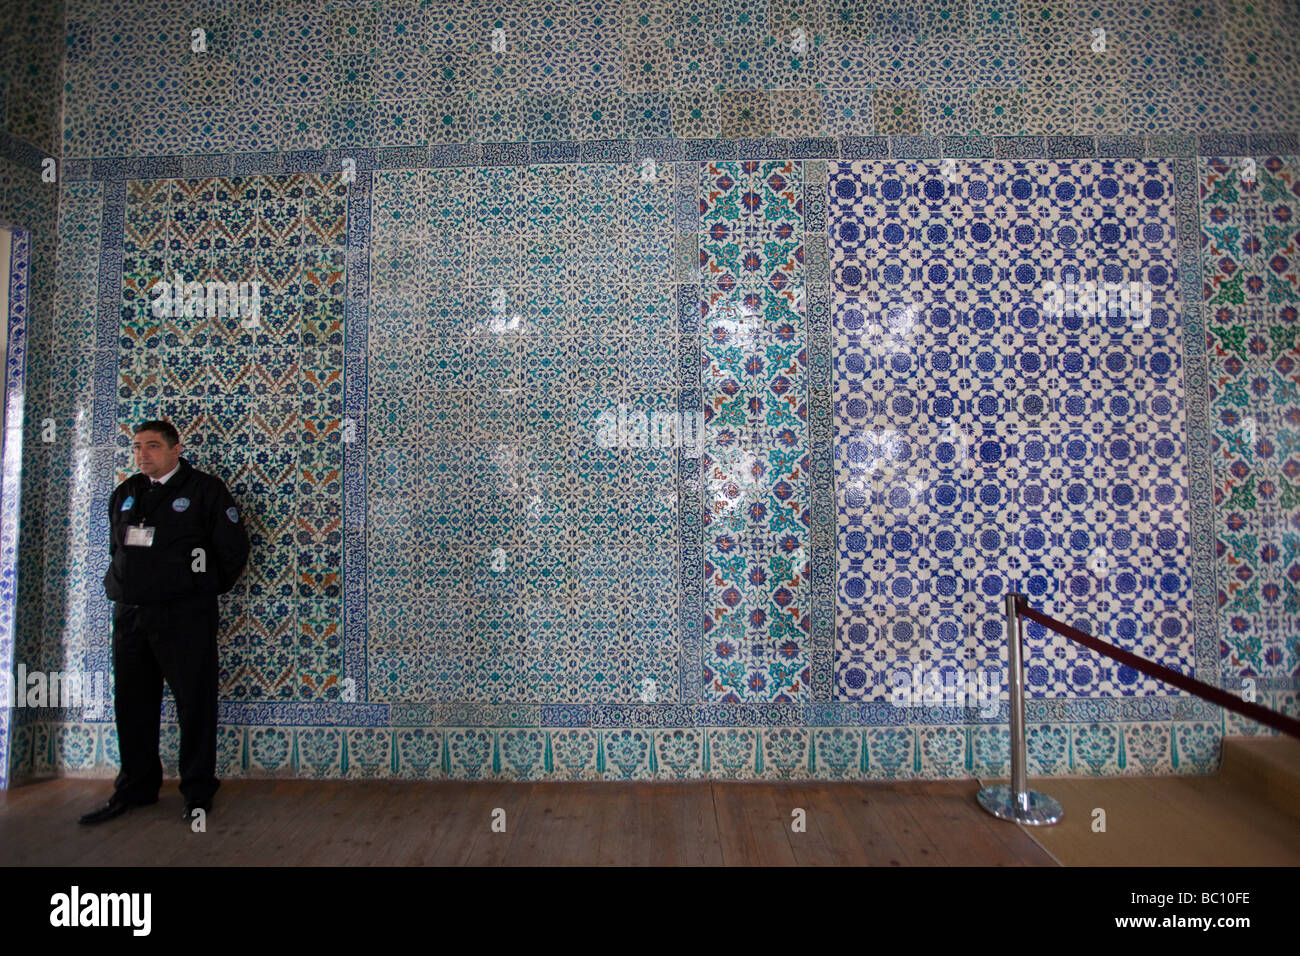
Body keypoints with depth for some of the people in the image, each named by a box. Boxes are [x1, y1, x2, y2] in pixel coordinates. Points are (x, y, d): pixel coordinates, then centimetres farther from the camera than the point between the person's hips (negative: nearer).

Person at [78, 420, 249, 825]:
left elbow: (233, 549, -5)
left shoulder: (205, 489, -5)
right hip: (128, 614, 6)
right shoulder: (124, 494, 14)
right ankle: (135, 788, 29)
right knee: (132, 705, 14)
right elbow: (116, 547, 26)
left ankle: (198, 792, 12)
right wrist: (125, 586, 15)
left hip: (184, 616, -6)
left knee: (195, 704, 0)